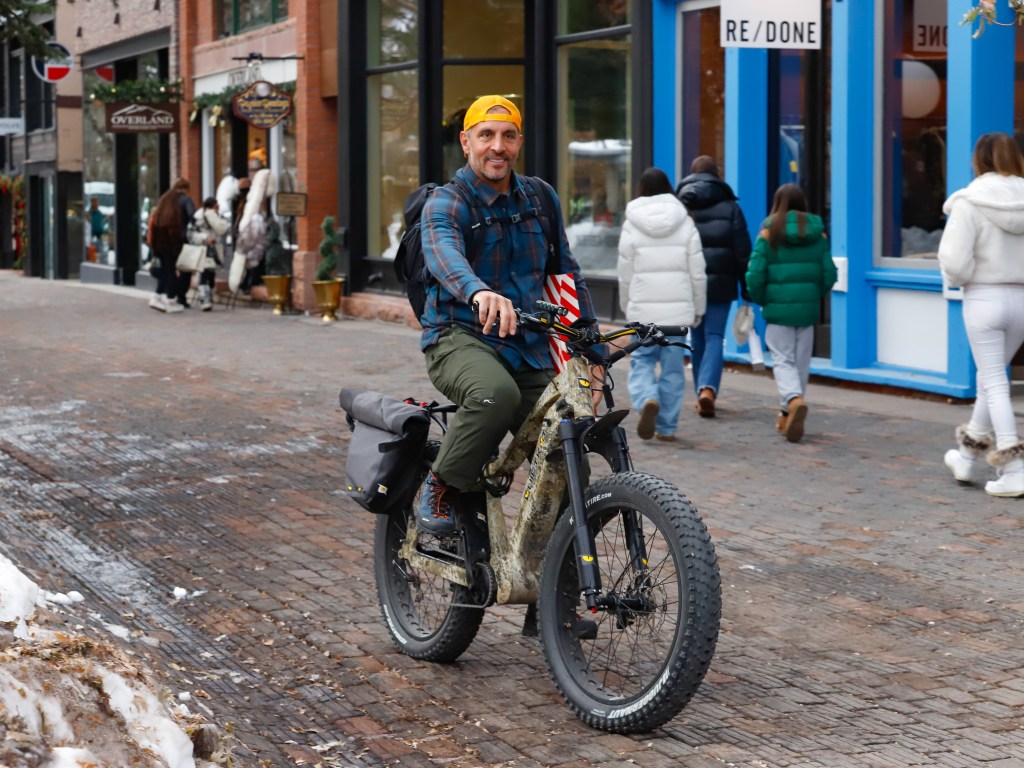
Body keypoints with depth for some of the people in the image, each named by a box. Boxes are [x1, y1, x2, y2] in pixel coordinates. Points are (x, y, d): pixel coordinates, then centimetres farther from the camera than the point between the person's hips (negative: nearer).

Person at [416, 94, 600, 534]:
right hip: (460, 338, -5)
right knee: (497, 394, -39)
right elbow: (444, 253, -31)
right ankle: (442, 489, -16)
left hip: (528, 349, 5)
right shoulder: (446, 204, -8)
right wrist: (479, 292, -54)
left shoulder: (541, 197, 10)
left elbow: (566, 271, 16)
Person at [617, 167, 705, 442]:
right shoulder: (685, 223, 1)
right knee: (673, 366, 6)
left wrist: (627, 306, 15)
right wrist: (698, 308, 13)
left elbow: (625, 274, 1)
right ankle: (666, 427, 8)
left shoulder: (632, 225, -2)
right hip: (678, 306, 1)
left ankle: (647, 400, -19)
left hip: (644, 307, -1)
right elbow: (697, 273, 2)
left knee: (641, 360, 9)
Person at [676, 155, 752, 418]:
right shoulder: (729, 207, 2)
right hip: (720, 281, -1)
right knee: (715, 337, 0)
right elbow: (742, 251, 1)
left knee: (697, 337, 13)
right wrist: (746, 288, 5)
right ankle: (708, 388, -20)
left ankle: (702, 393, 18)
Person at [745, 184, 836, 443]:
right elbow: (829, 274, 2)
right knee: (801, 362, 12)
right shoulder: (818, 234, 3)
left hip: (778, 308, -3)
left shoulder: (768, 234, -5)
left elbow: (755, 275, -10)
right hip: (808, 309, 3)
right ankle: (788, 415, 19)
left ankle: (794, 400, -26)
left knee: (783, 361, 0)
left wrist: (761, 300, 7)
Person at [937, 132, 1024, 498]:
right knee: (991, 377, 19)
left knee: (994, 383, 1)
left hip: (985, 299, -5)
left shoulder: (970, 202, -13)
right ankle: (966, 456, 32)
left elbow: (954, 260, -17)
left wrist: (958, 279, 4)